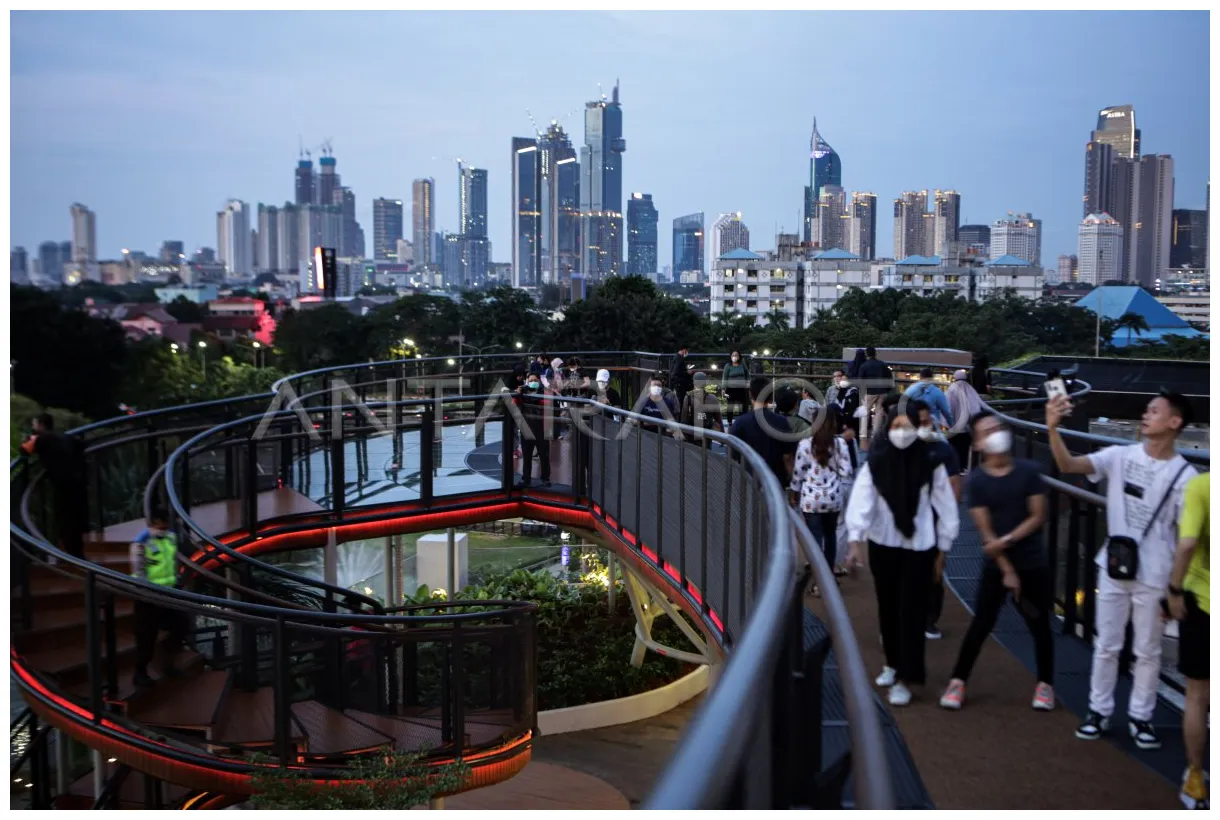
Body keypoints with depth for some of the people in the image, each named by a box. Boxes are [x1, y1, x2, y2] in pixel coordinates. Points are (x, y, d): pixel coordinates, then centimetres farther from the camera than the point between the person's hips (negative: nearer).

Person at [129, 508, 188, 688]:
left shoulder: (171, 537, 4)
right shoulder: (141, 543, -18)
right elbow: (138, 573, -20)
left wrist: (175, 582, 12)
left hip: (168, 592, 7)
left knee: (179, 625, 11)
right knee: (147, 636, 0)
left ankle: (168, 663, 27)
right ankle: (140, 673, 14)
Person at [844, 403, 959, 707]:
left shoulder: (931, 464, -7)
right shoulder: (875, 463, -7)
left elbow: (944, 505, -2)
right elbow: (861, 500, -15)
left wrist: (943, 547, -1)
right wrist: (855, 539, -26)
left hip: (919, 546, -2)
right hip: (883, 544, 2)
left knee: (912, 610, -2)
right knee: (888, 607, 15)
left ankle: (906, 677, 4)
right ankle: (893, 662, 34)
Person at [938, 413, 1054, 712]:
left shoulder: (1030, 471, -6)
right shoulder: (975, 481, -9)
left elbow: (1039, 516, -7)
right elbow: (986, 532, -10)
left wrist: (1007, 541, -18)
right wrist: (1007, 570, -13)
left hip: (1034, 563, 1)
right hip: (996, 565, -1)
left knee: (1040, 625, 10)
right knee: (980, 625, 1)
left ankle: (1045, 684, 27)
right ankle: (958, 682, 12)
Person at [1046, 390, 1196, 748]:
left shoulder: (1184, 475, -8)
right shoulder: (1120, 456, -3)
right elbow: (1069, 466, -14)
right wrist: (1052, 428, -29)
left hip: (1154, 577, -2)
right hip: (1113, 569, 2)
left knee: (1147, 651, 12)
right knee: (1106, 645, 12)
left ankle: (1140, 717, 26)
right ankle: (1099, 711, 24)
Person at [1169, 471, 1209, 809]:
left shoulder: (1201, 485, -14)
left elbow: (1187, 544, -22)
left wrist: (1175, 589, -11)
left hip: (1202, 600, -2)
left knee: (1198, 696, 12)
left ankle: (1195, 781, 21)